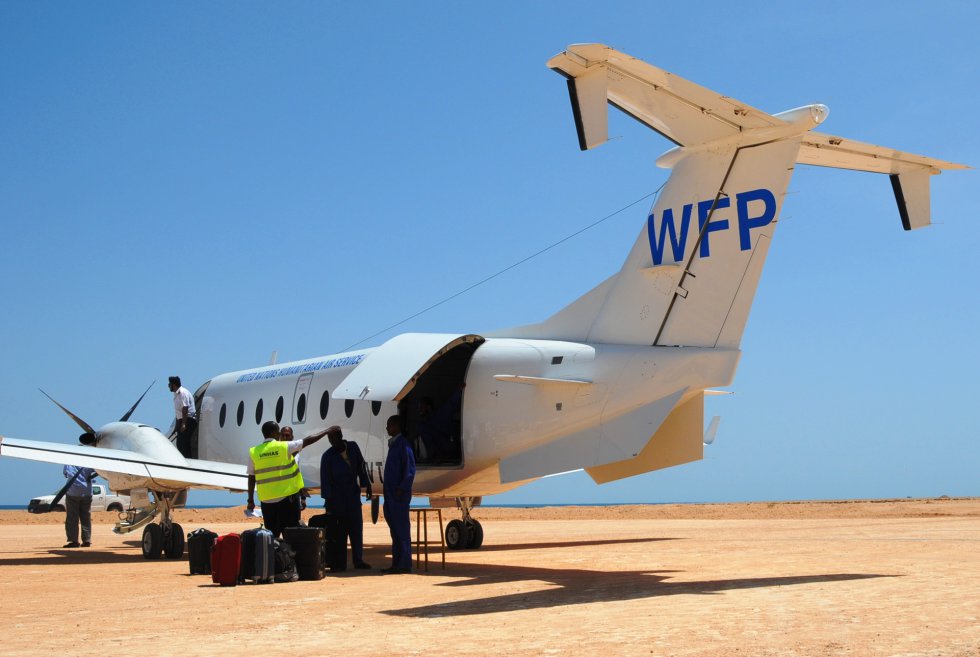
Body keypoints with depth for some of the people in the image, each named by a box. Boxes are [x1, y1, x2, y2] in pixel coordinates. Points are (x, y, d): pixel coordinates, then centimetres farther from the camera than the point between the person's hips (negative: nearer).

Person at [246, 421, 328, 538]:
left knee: (271, 535, 9)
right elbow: (308, 441, 2)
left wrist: (250, 500, 11)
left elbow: (251, 478, 4)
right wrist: (327, 431, 13)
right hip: (287, 498, -3)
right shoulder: (285, 447, -5)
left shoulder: (254, 452, 1)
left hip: (266, 501, 3)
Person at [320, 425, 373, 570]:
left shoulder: (353, 447, 2)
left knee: (357, 528, 5)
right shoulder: (327, 456, -9)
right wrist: (328, 501, -12)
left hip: (354, 494, 4)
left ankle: (358, 560, 11)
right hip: (338, 498, -4)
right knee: (340, 531, -2)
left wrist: (367, 486, 12)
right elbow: (325, 480, -10)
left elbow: (361, 467, 12)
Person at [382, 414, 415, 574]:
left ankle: (405, 564, -4)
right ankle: (396, 564, 15)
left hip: (399, 494, -9)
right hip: (391, 493, 9)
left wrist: (402, 489, -19)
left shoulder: (403, 444, -11)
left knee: (401, 528, -7)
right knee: (395, 530, 10)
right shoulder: (393, 444, 17)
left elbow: (410, 469, -16)